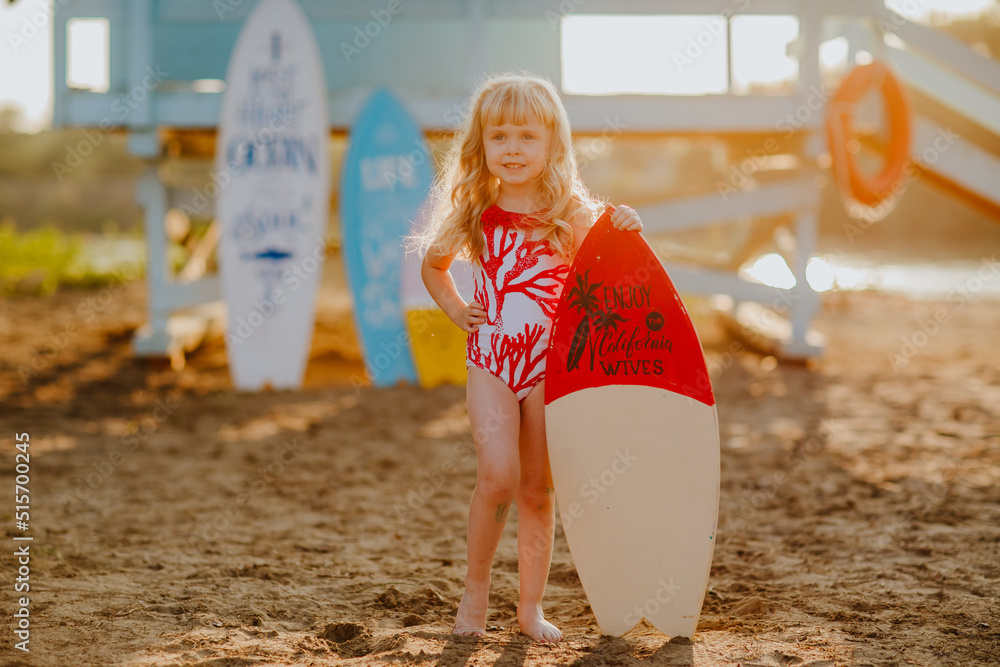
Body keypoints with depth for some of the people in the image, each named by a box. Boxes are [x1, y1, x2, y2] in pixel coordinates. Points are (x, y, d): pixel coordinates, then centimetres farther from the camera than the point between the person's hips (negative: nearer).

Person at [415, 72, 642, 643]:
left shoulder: (573, 211, -3)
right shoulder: (475, 212, 1)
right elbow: (432, 264, 20)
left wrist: (625, 233, -23)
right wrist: (458, 312, 6)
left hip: (551, 363, 0)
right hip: (490, 362, 0)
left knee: (538, 490, 7)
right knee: (498, 477, -15)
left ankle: (531, 607, 19)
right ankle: (476, 590, 5)